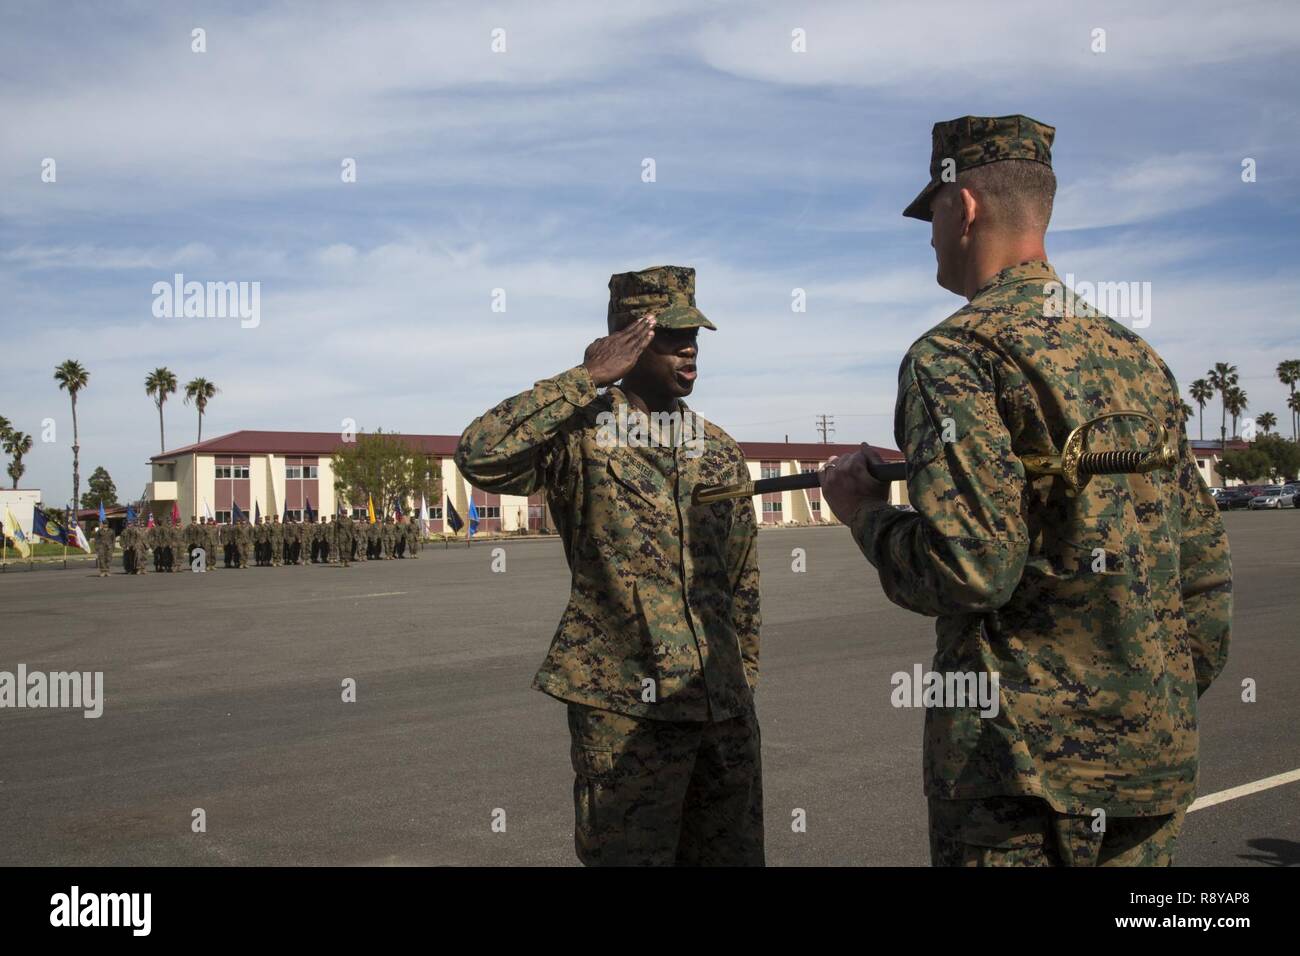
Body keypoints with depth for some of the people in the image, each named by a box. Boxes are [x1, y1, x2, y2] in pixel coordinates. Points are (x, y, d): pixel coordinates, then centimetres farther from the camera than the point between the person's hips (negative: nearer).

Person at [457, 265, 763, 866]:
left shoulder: (720, 450, 12)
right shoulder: (580, 434, -5)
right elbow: (480, 455, -25)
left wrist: (743, 684, 17)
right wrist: (588, 378, -19)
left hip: (724, 710, 6)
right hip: (622, 707, -5)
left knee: (731, 853, 12)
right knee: (628, 855, 2)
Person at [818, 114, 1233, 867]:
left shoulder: (957, 354, -12)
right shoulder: (1135, 354, 11)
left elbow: (970, 569, -22)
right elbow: (1206, 563, 13)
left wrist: (865, 513, -3)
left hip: (1024, 757, -7)